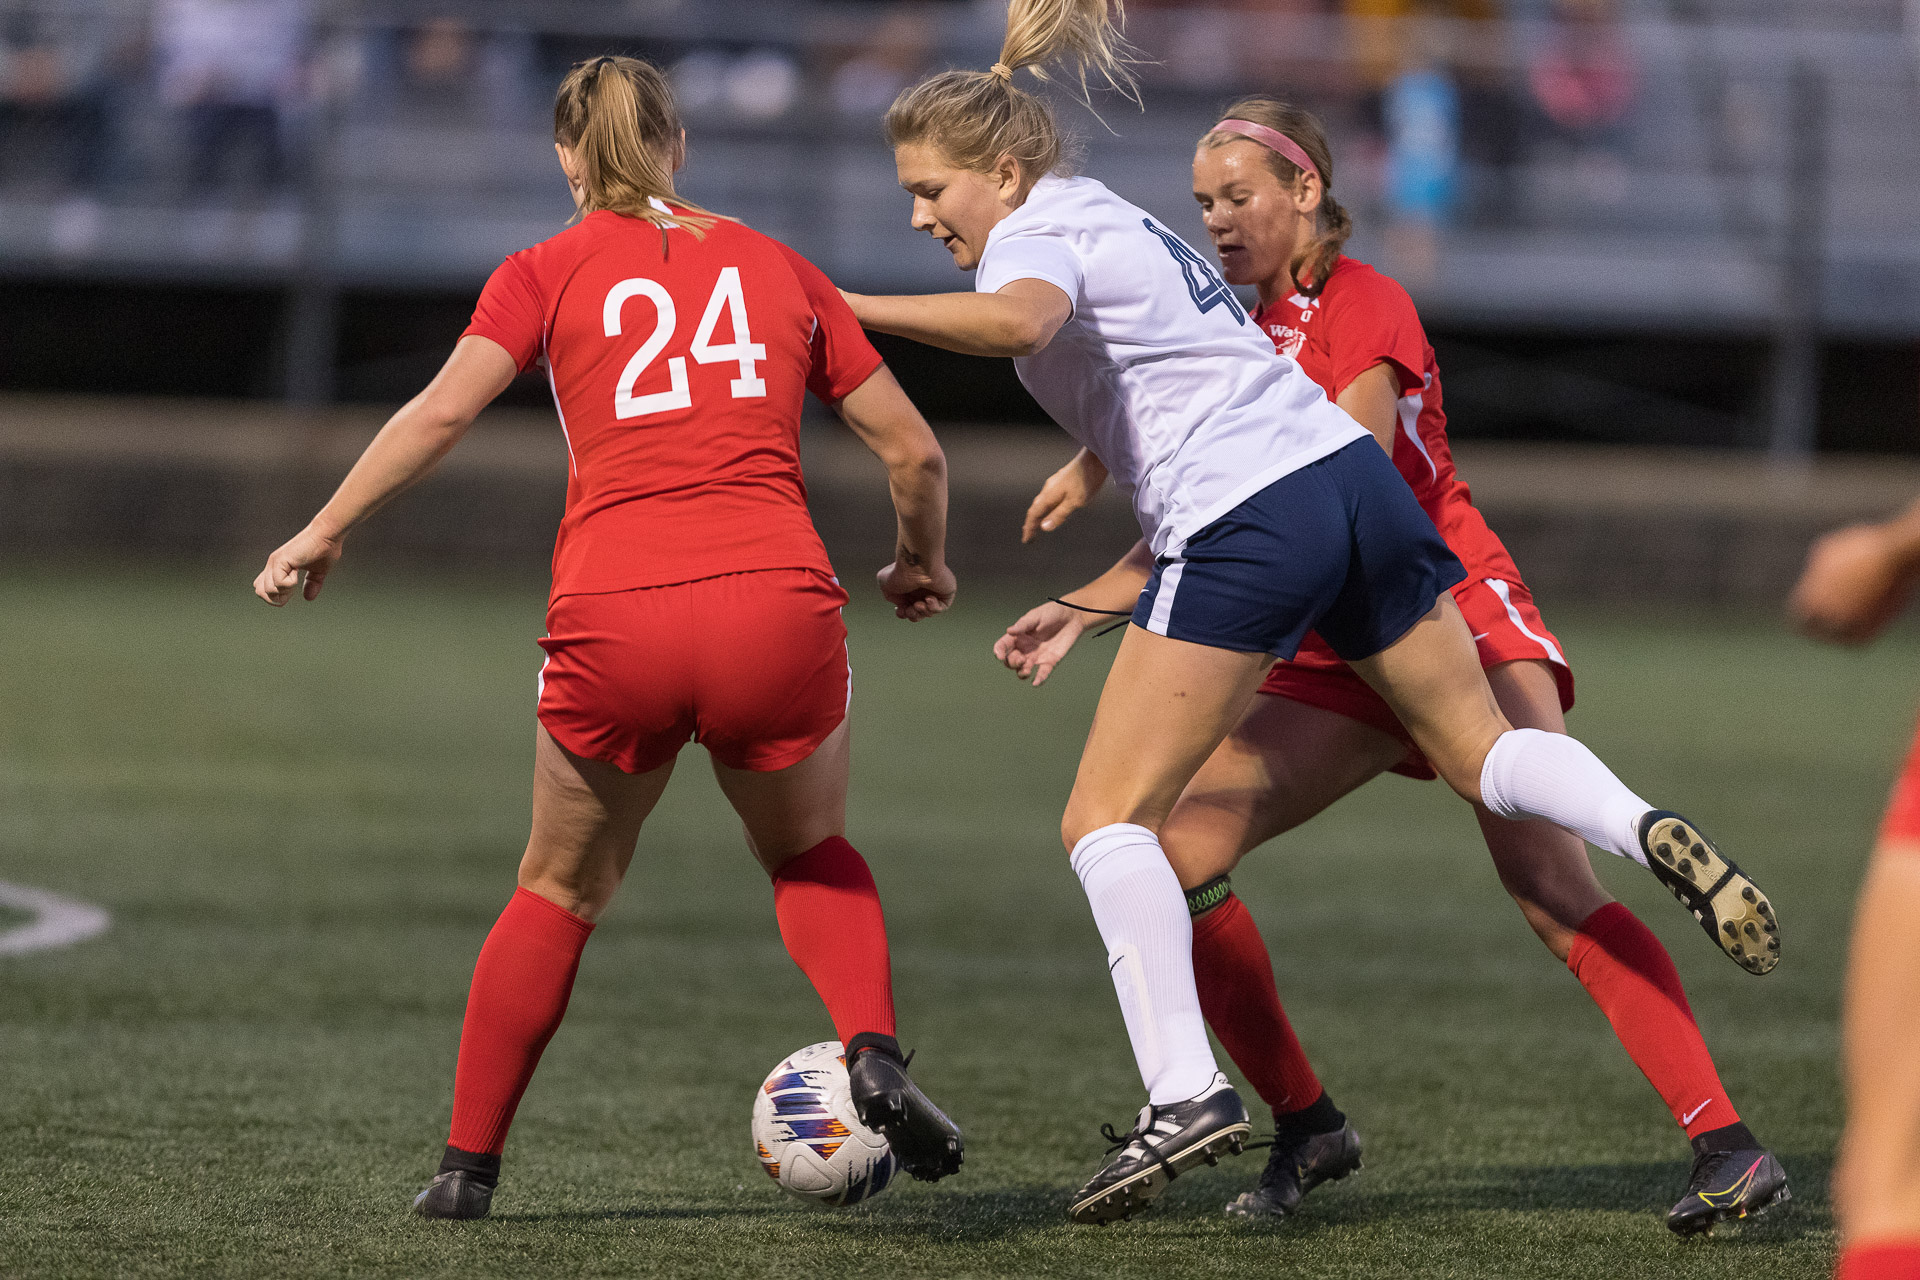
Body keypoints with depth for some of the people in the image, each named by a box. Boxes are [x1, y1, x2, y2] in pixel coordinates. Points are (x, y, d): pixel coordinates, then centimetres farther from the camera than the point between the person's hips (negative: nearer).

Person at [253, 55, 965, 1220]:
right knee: (814, 856, 27)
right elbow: (914, 449, 18)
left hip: (614, 622, -1)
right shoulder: (779, 269, 19)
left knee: (561, 892, 22)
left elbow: (443, 411, -3)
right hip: (779, 603, 1)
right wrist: (923, 564, 36)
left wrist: (324, 533, 3)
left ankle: (471, 1164, 22)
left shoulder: (551, 271, 12)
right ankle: (876, 1056, 1)